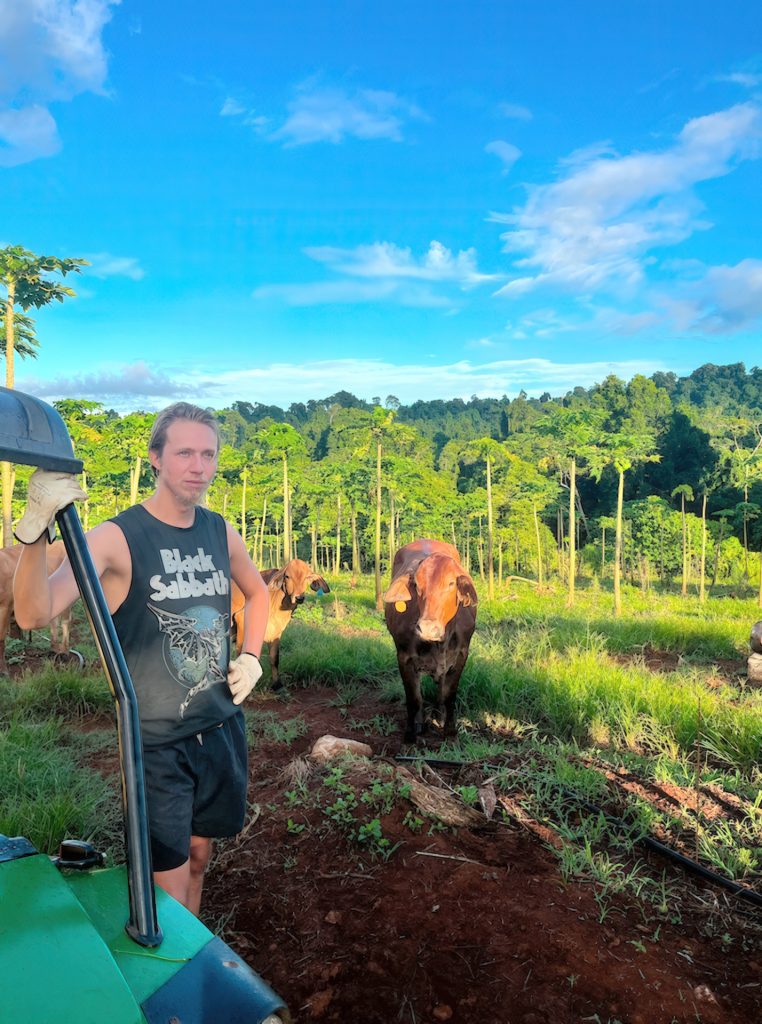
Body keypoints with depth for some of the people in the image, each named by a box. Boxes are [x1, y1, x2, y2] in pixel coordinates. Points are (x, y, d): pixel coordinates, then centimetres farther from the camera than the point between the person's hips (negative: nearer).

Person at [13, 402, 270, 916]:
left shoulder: (221, 532, -1)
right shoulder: (118, 538, -17)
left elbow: (258, 591, 19)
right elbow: (34, 614, -31)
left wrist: (251, 657, 6)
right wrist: (36, 530, -45)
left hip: (222, 728, 6)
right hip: (158, 742, -5)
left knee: (200, 855, 24)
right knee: (169, 892, 3)